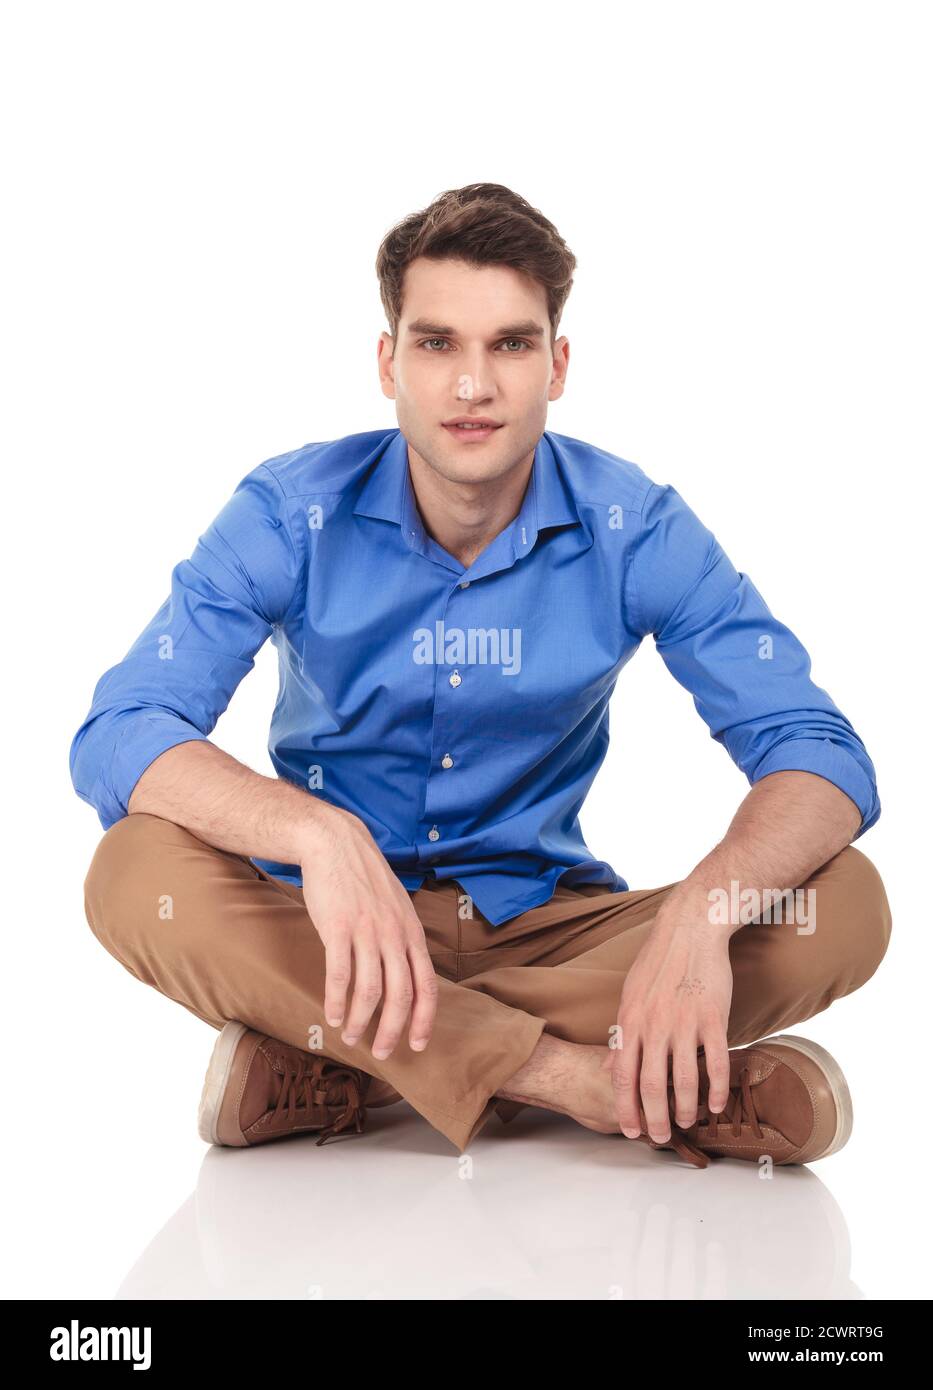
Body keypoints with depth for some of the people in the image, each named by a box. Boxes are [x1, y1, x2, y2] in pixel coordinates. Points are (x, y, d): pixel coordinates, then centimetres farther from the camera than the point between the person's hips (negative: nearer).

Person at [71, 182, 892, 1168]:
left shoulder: (638, 529, -9)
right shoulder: (291, 514, -10)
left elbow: (823, 755, -14)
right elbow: (115, 737, -20)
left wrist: (704, 909, -36)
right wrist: (317, 833, -41)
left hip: (547, 924, 2)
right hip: (334, 933, -1)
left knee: (845, 907, -23)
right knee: (137, 875, -31)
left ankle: (333, 1072, -24)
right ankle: (578, 1076, -29)